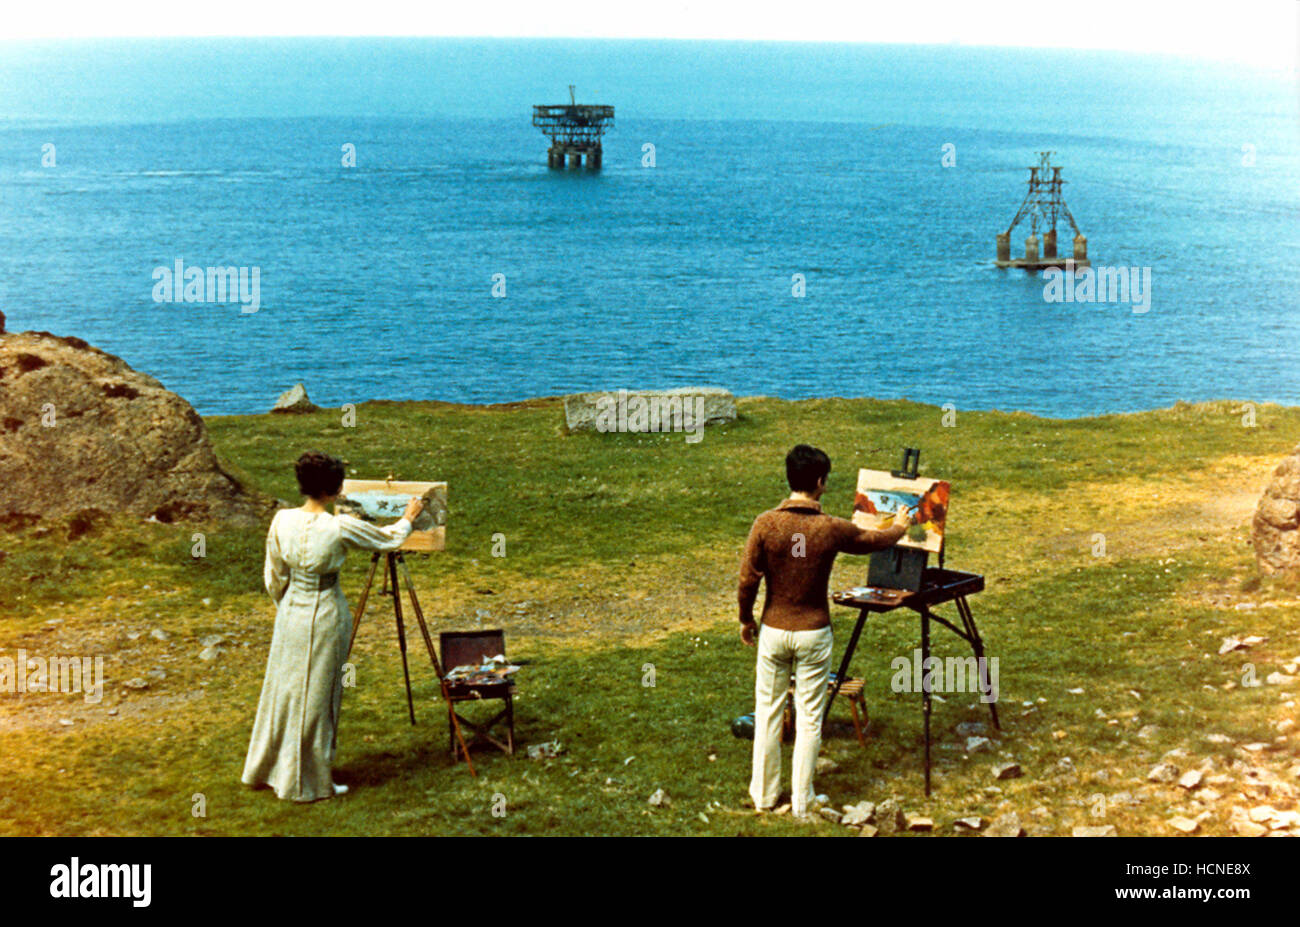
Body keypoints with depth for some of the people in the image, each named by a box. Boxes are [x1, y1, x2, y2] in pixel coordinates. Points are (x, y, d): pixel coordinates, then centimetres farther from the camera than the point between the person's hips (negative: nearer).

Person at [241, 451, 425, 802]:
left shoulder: (282, 520, -7)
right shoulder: (339, 528, -21)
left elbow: (274, 577, 3)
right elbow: (389, 539, -4)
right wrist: (408, 517, 16)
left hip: (290, 612, 5)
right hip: (325, 614, -5)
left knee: (283, 688, 19)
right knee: (316, 697, 6)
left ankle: (266, 768, 33)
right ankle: (309, 782, 17)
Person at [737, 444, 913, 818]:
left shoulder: (766, 524, -12)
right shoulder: (831, 529, -11)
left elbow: (748, 579, -9)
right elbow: (876, 540, 8)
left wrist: (746, 619, 9)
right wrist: (900, 527, 31)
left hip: (773, 631, 1)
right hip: (813, 634, -1)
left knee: (768, 713, 13)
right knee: (809, 719, 9)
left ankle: (764, 795, 22)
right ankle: (802, 801, 16)